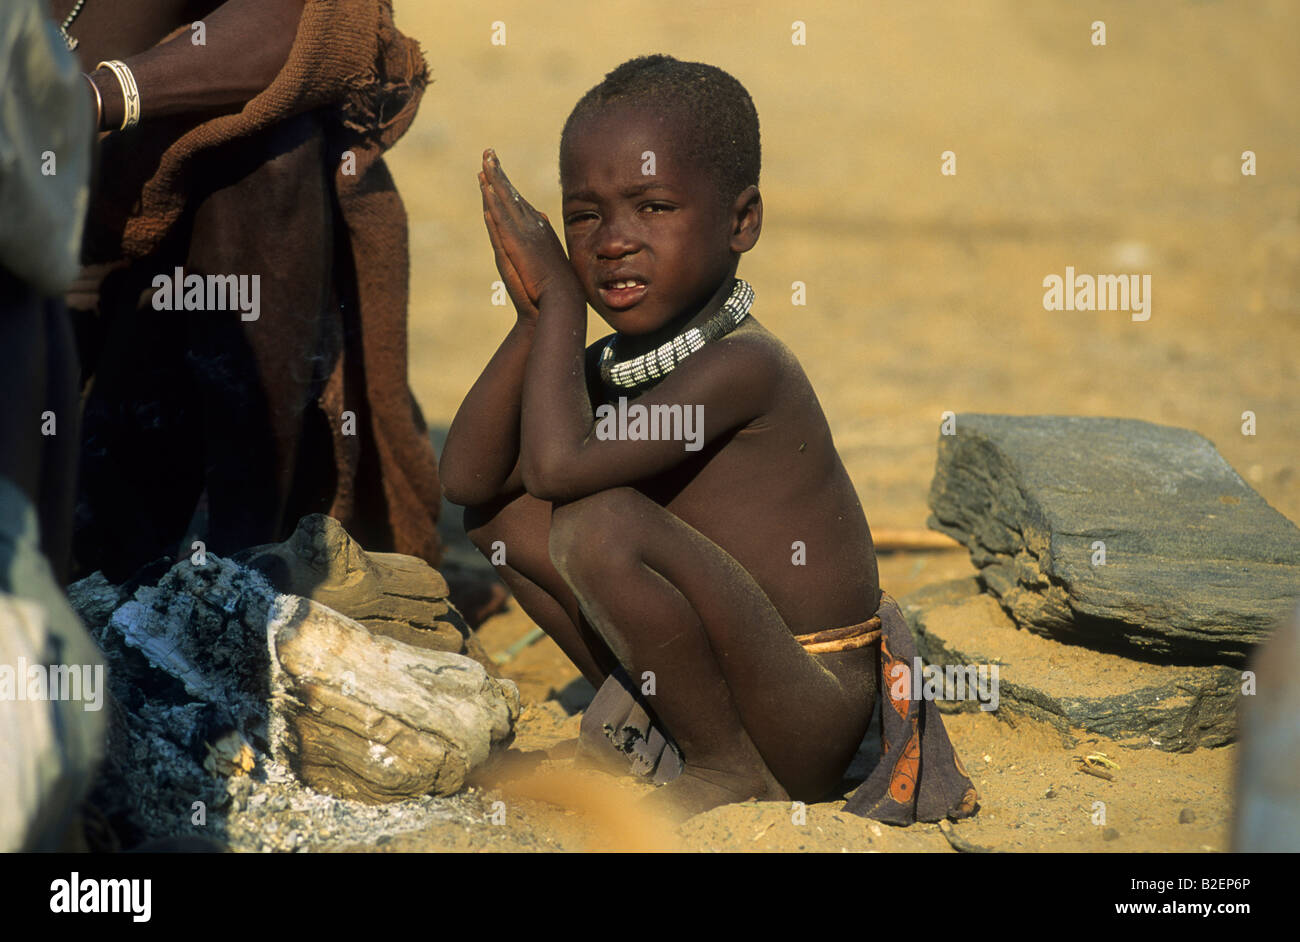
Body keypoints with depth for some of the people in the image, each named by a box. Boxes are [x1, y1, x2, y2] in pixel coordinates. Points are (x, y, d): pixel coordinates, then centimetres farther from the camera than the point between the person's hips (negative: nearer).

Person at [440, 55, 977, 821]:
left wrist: (560, 299, -20)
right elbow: (467, 477, -3)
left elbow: (557, 462, -33)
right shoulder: (615, 363, 2)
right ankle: (643, 712, 14)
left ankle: (731, 766, -10)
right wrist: (536, 319, -12)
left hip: (811, 718, -9)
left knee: (600, 523, -29)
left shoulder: (742, 364, -24)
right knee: (502, 509, 6)